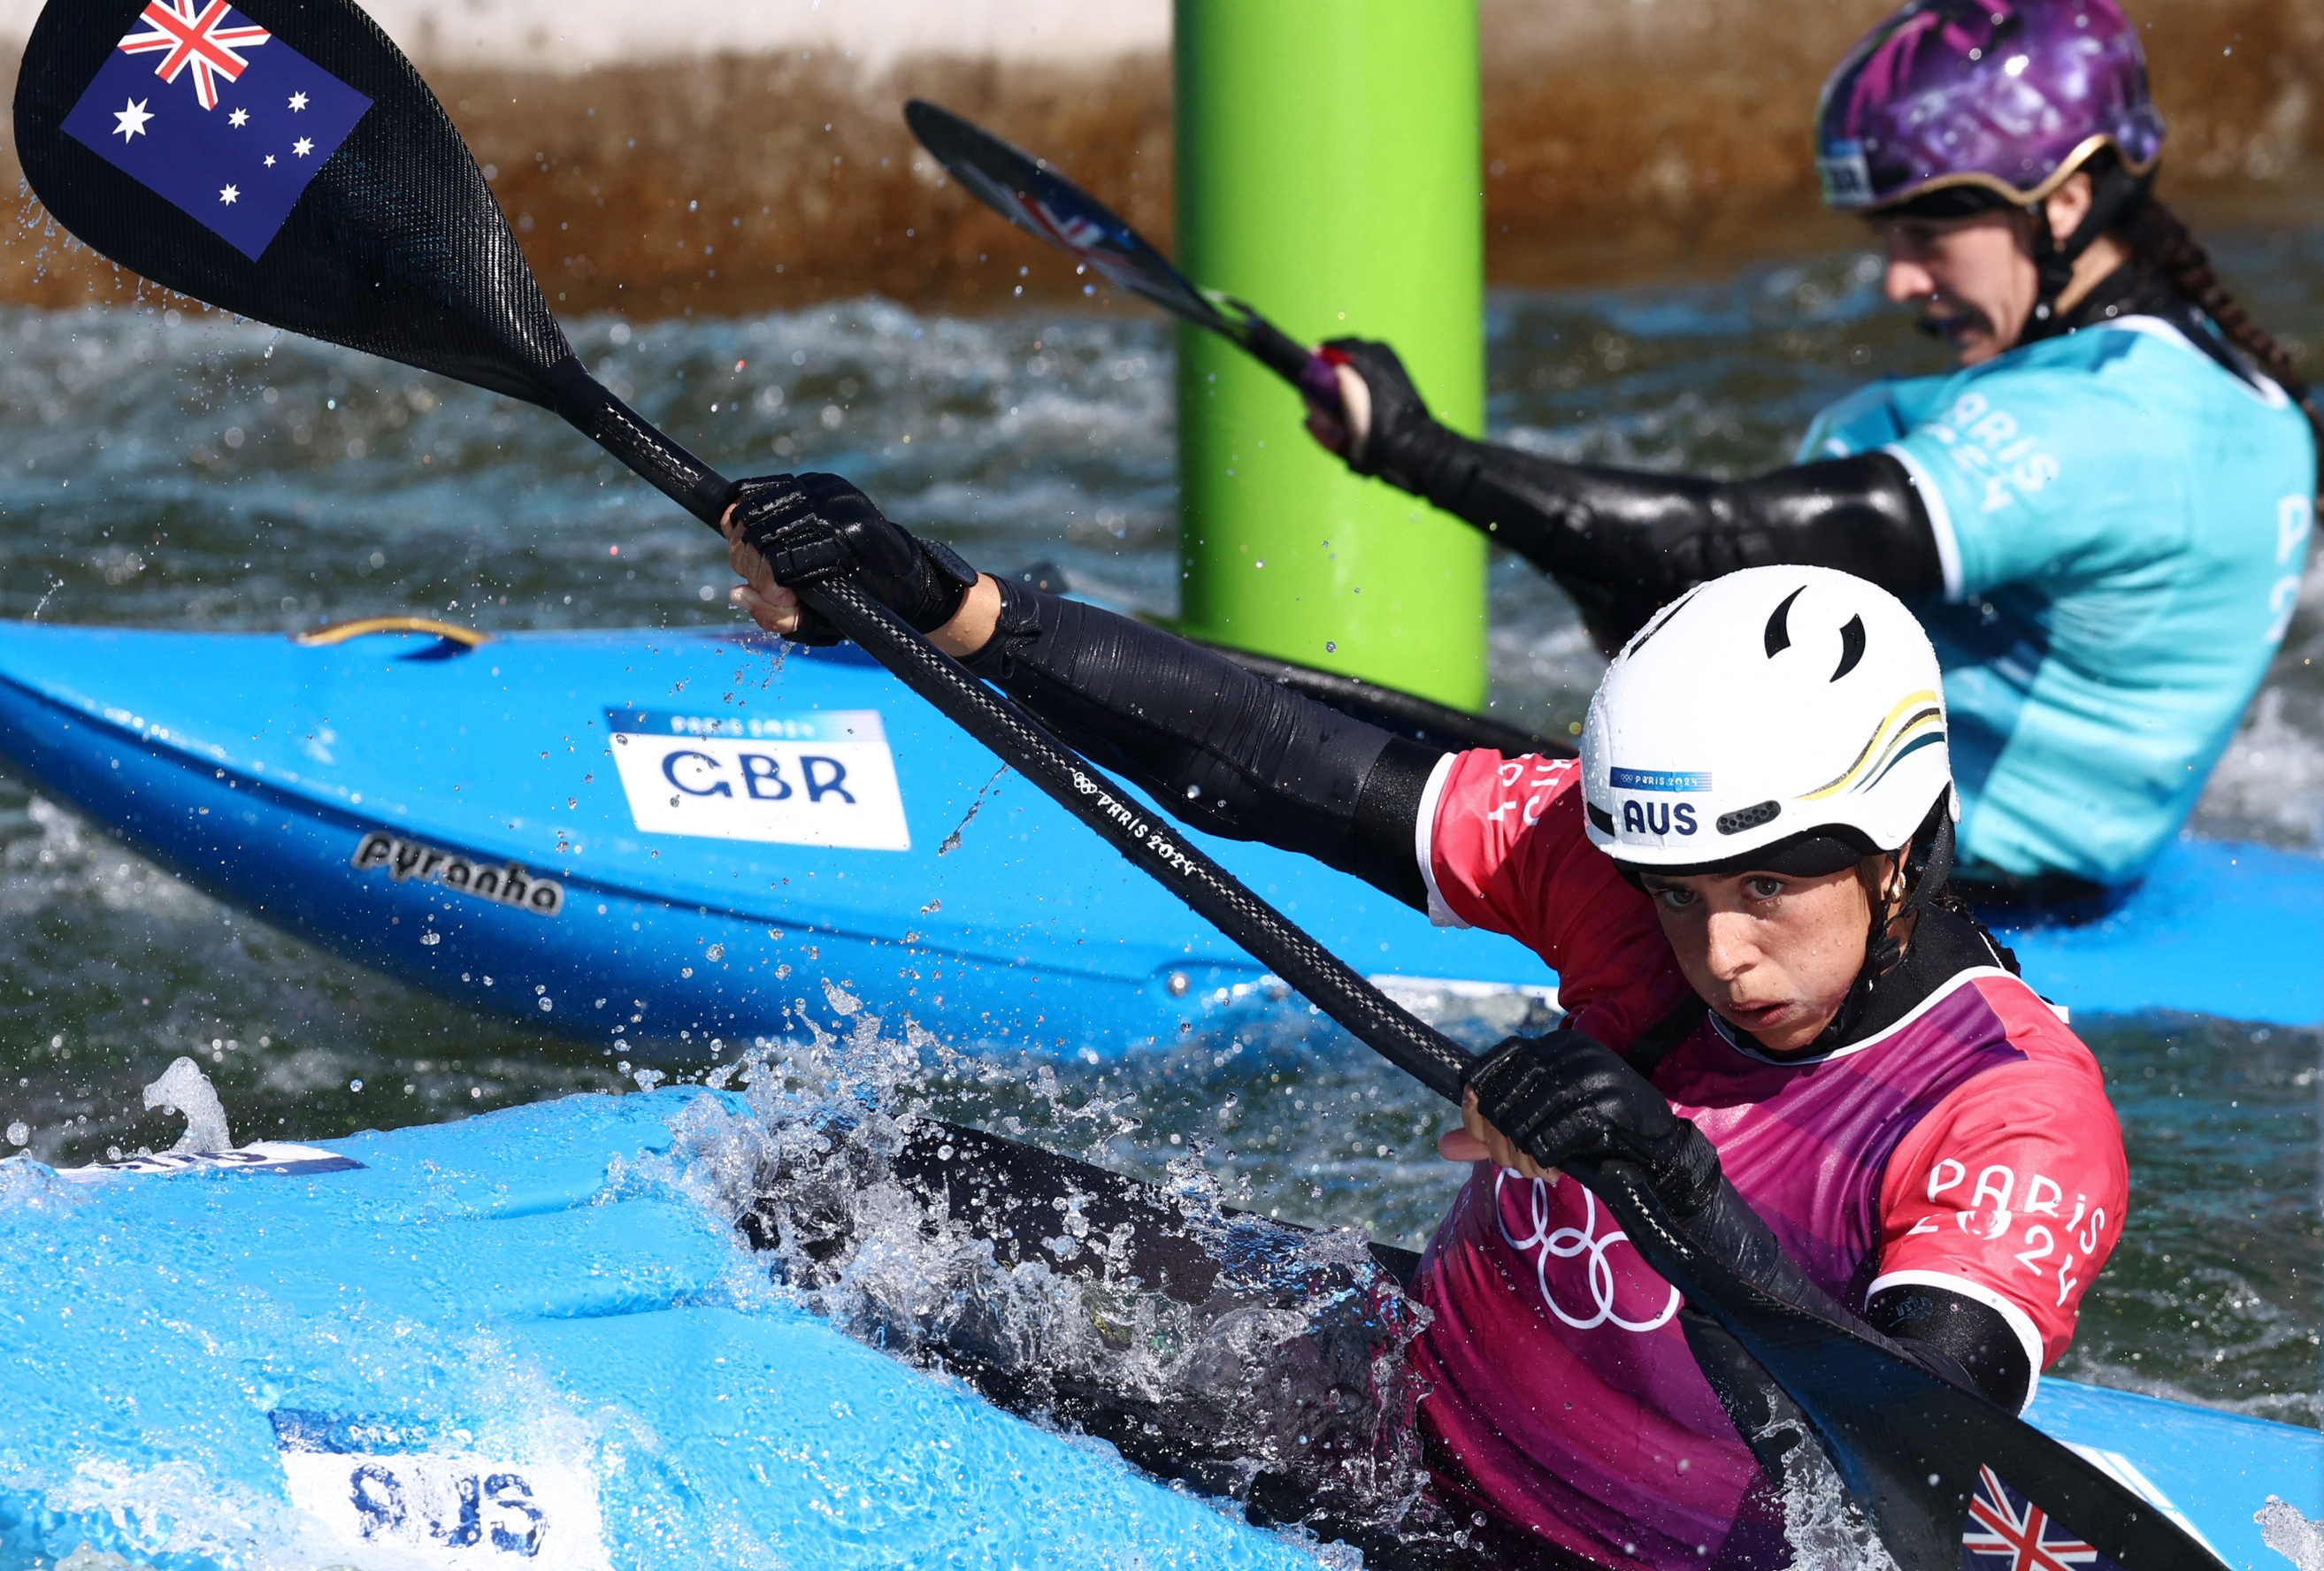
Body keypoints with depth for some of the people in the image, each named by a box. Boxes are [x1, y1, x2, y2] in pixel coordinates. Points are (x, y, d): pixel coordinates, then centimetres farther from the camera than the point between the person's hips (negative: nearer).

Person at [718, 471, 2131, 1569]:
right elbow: (1271, 761, -14)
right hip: (1410, 1422, 4)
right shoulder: (1606, 866, -12)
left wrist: (1677, 1181, -54)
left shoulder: (2023, 1120, -27)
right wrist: (941, 605, -24)